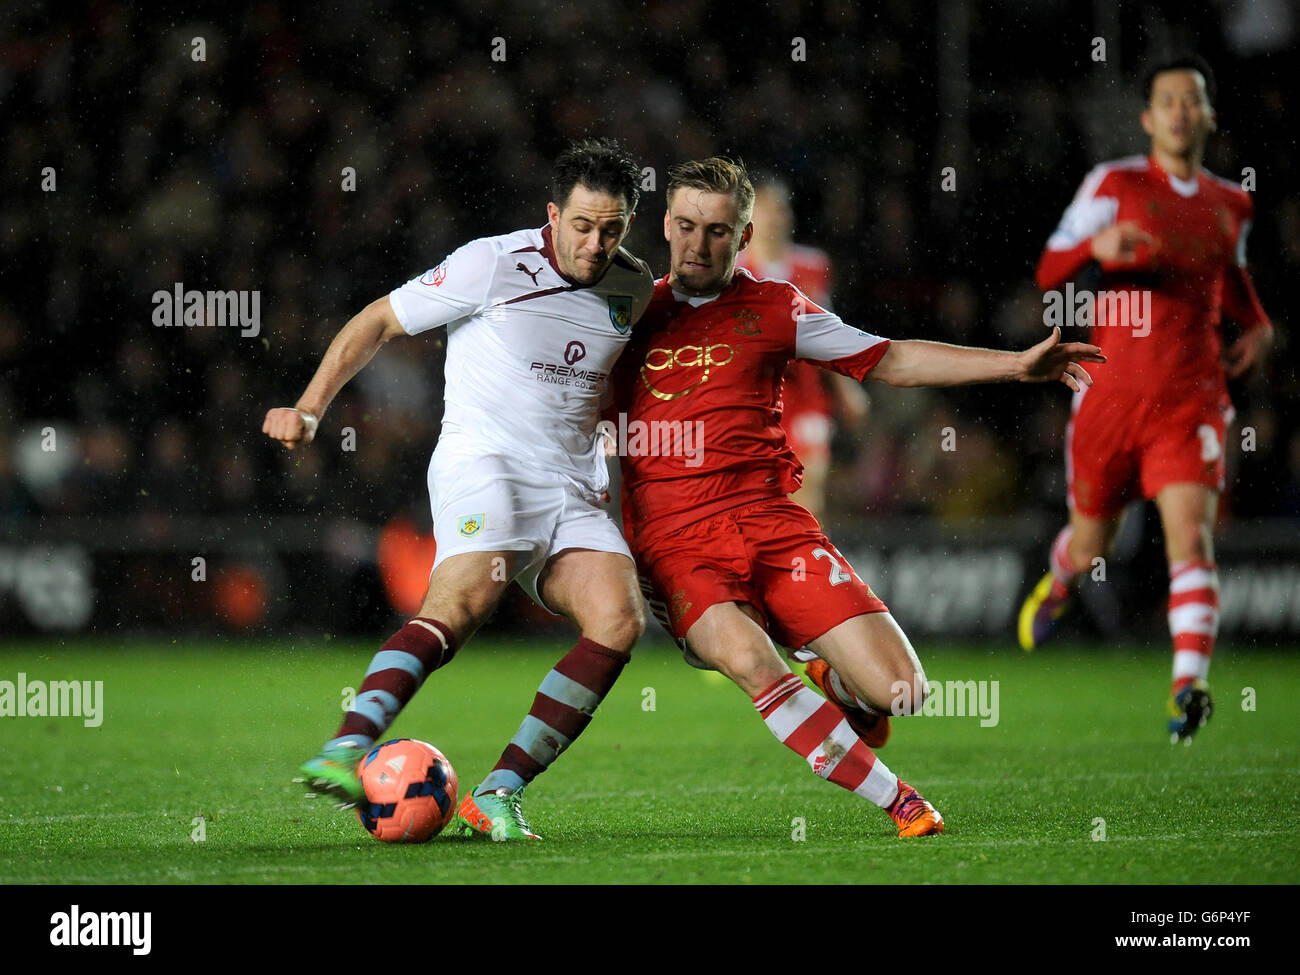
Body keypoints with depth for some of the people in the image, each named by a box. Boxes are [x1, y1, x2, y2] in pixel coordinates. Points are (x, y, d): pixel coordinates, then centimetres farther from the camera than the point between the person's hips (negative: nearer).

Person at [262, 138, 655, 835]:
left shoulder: (633, 288, 12)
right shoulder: (492, 264, -4)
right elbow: (380, 322, 4)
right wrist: (309, 409, -2)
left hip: (573, 491, 5)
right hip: (482, 463, -5)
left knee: (619, 618, -19)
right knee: (463, 600, -33)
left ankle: (500, 793, -17)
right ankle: (346, 750, -44)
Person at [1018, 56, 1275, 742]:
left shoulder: (1232, 205, 12)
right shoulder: (1115, 184, 0)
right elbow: (1048, 273, -5)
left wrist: (1258, 326, 14)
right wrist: (1096, 246, -26)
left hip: (1192, 397, 1)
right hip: (1110, 393, -1)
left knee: (1191, 532, -19)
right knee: (1090, 548, 12)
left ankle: (1189, 686, -26)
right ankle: (1059, 585, 49)